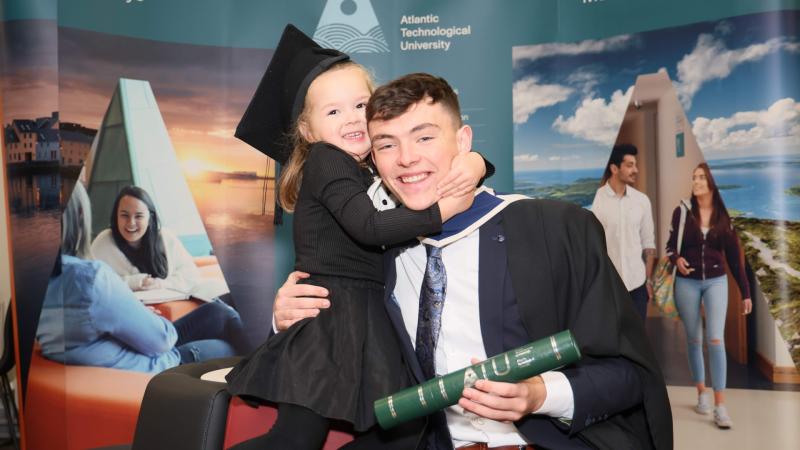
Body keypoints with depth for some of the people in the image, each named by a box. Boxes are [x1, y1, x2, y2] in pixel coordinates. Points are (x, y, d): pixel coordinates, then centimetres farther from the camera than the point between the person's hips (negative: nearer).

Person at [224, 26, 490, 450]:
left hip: (366, 315, 8)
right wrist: (445, 207, -21)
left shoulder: (371, 172, 18)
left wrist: (474, 164, 0)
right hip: (326, 318, -8)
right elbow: (368, 227, -20)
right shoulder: (324, 159, -5)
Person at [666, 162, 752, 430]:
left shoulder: (724, 215, 0)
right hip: (687, 283, 0)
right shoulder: (681, 212, -3)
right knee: (694, 341, 10)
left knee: (715, 340, -10)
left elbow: (734, 255, 3)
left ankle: (720, 407, -6)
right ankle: (702, 394, 26)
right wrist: (676, 259, -22)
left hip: (716, 282, 0)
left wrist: (745, 292, 3)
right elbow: (670, 245, 2)